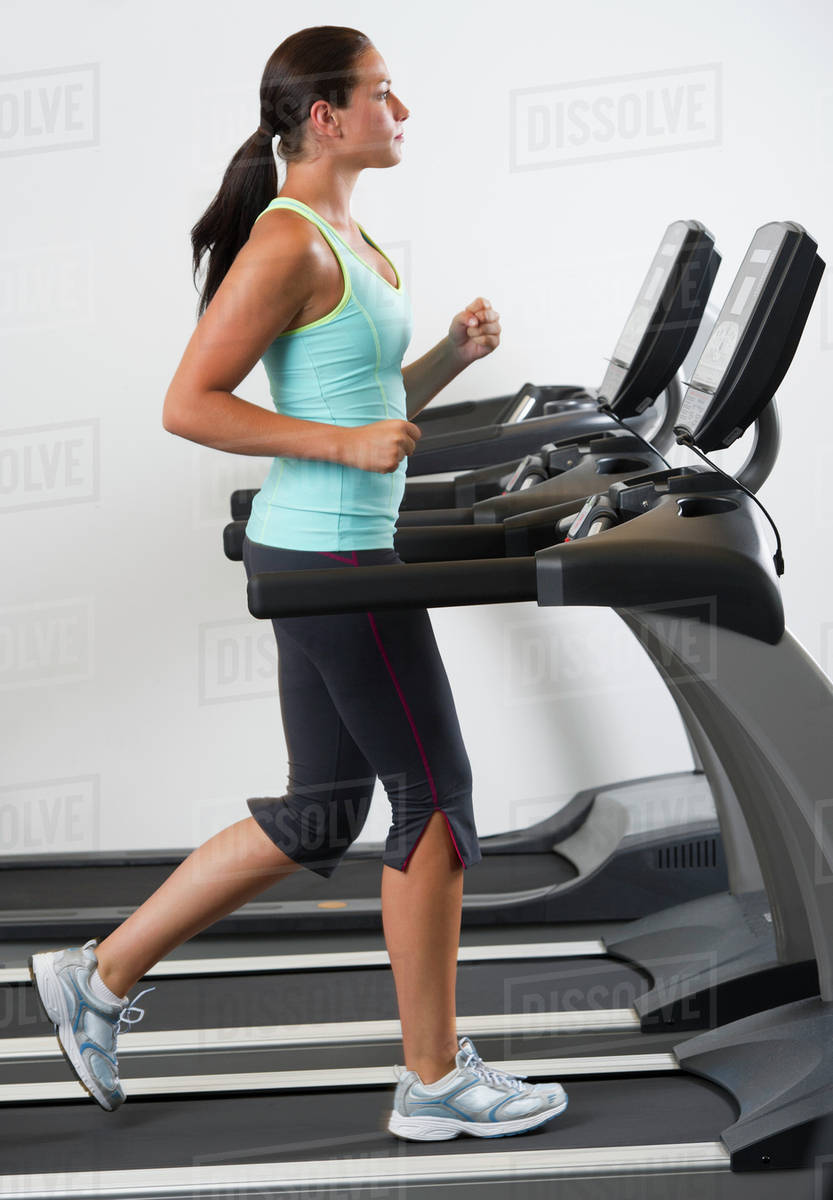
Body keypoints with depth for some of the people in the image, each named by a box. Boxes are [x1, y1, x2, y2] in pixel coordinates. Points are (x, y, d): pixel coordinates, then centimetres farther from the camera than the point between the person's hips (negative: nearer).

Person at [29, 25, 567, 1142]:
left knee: (320, 814, 14)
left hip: (327, 552, 10)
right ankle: (434, 1081, 11)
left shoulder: (346, 239, 15)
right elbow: (189, 405, -19)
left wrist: (452, 355, 5)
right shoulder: (287, 244, -15)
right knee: (436, 797, -1)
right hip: (330, 555, -10)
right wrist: (346, 445, -20)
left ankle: (101, 977, 21)